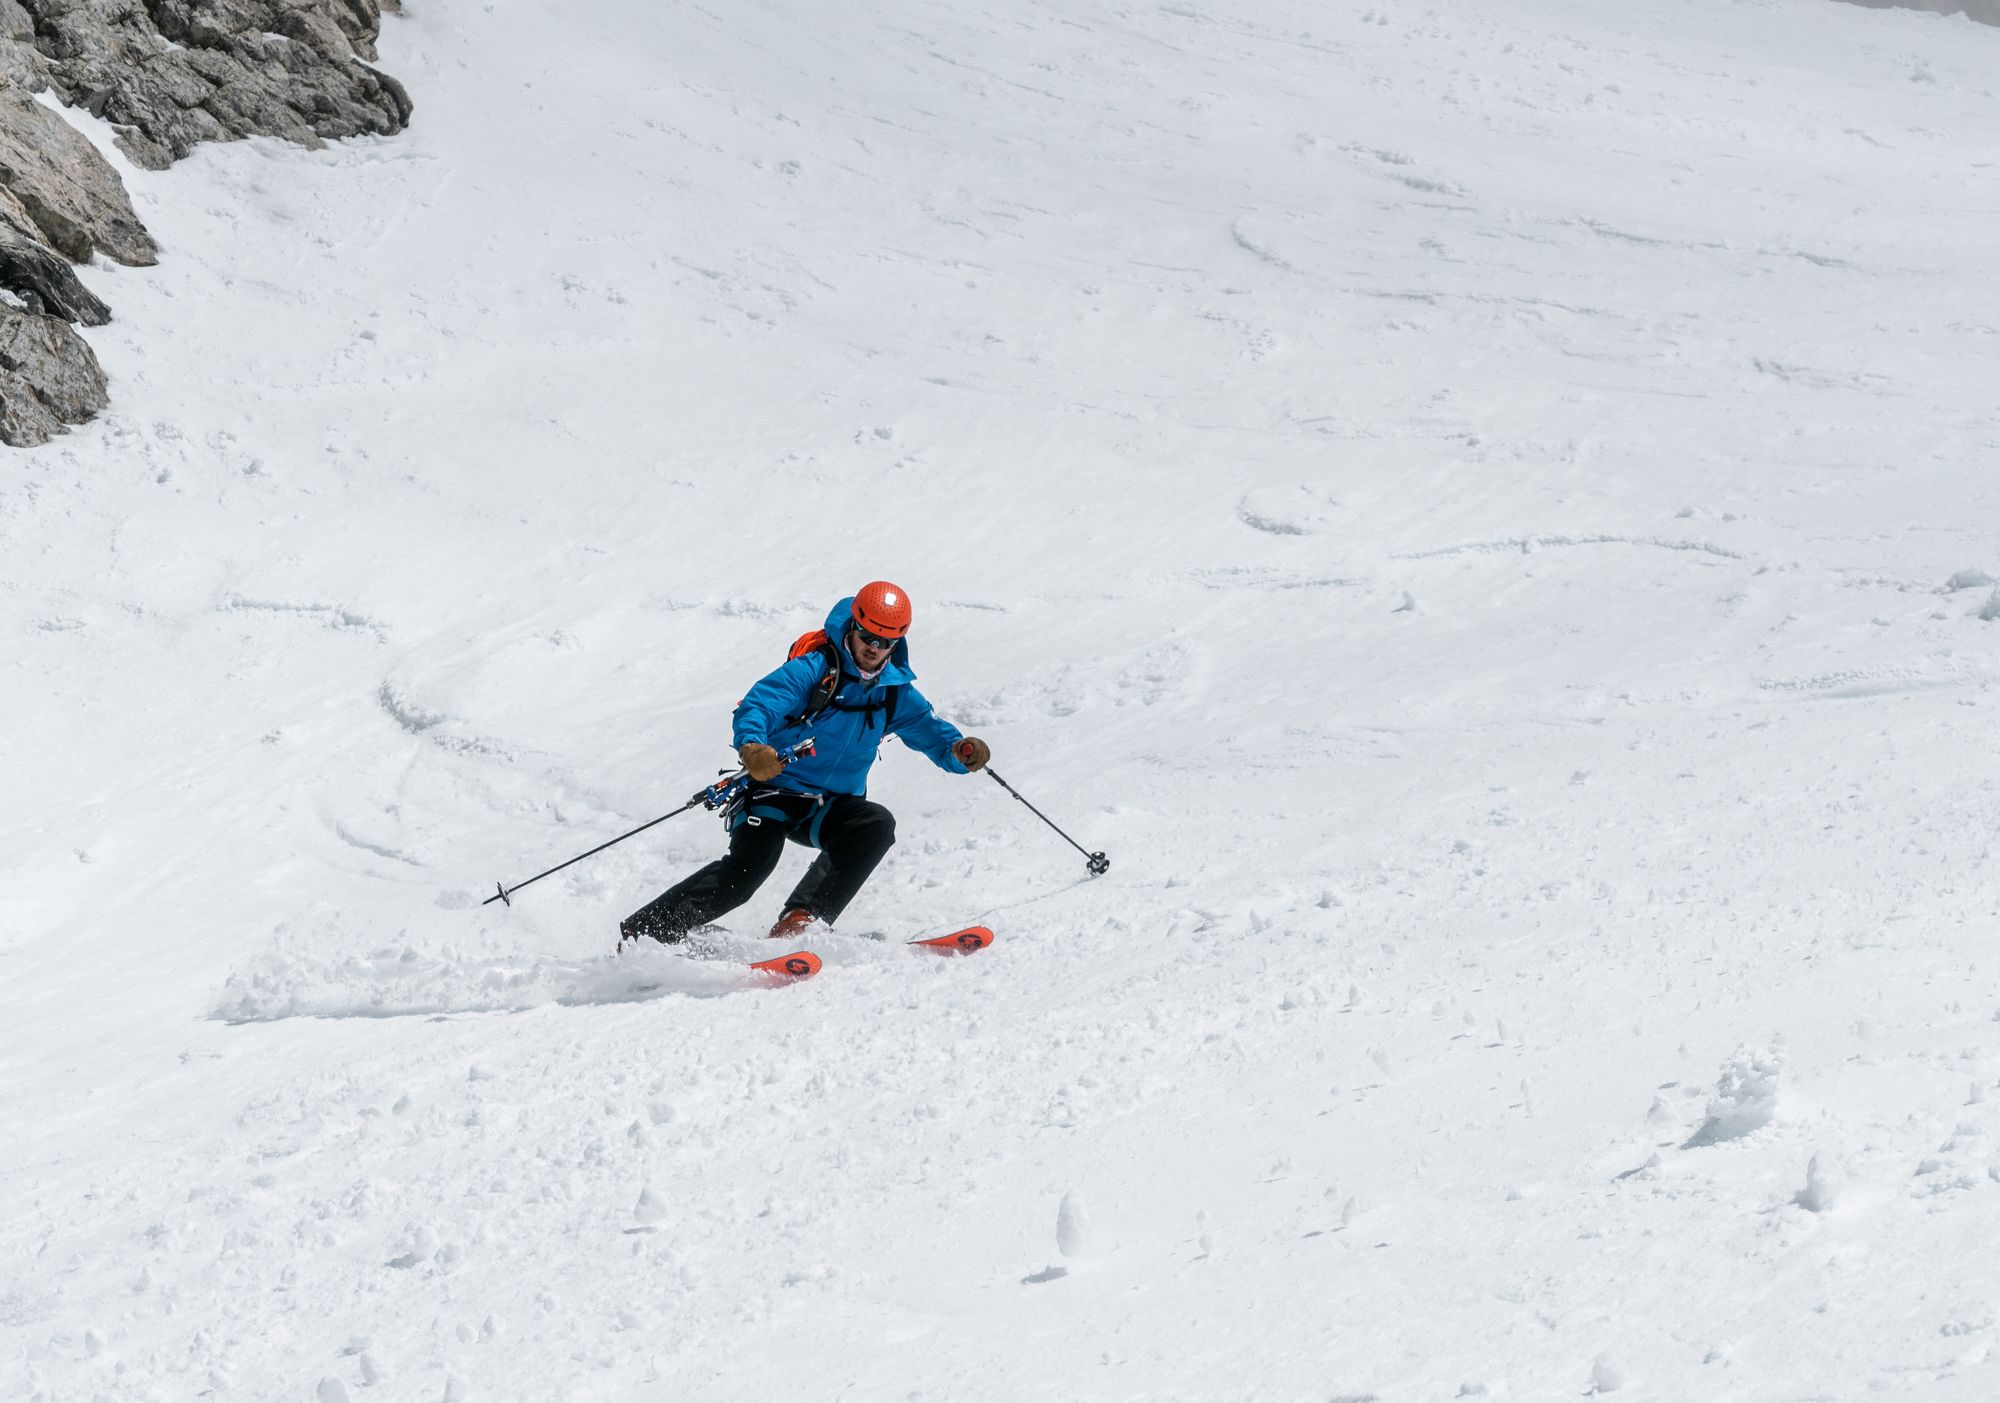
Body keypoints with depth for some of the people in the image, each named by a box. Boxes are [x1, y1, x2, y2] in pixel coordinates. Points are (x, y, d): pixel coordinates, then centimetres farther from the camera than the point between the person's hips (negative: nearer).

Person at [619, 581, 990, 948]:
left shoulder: (896, 692, 4)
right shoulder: (814, 668, -12)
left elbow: (930, 729, 7)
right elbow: (756, 706, -22)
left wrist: (960, 751, -18)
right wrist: (751, 746, -45)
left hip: (831, 808, 5)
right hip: (774, 788, -5)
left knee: (876, 825, -26)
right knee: (747, 867, -26)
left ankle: (800, 920, -30)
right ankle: (641, 932, -22)